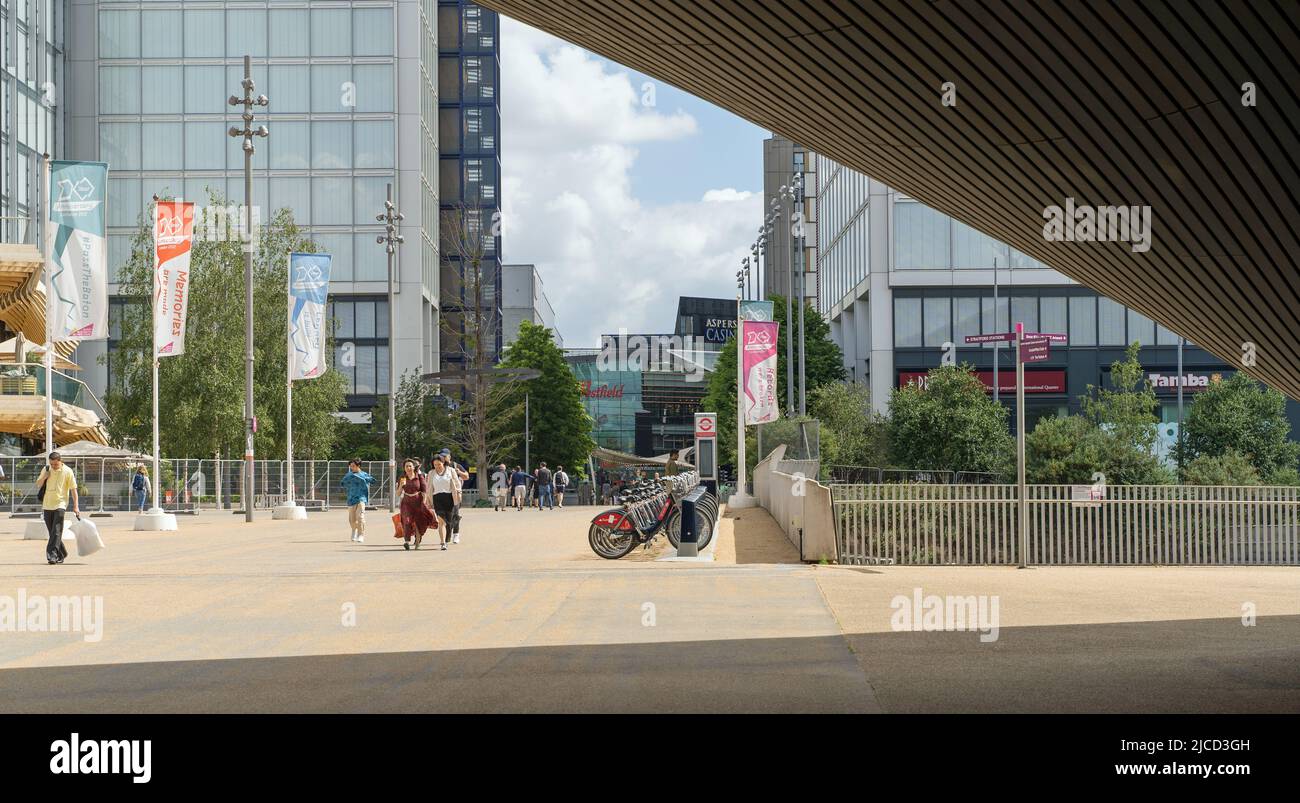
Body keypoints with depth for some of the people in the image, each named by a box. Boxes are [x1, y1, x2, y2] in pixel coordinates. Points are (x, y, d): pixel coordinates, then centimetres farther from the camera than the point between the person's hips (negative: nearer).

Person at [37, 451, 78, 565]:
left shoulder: (67, 471, -5)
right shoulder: (46, 470, 6)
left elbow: (73, 489, -2)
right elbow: (38, 485, 13)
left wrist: (75, 506, -5)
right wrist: (44, 477, -8)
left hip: (60, 504, -5)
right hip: (47, 505, 5)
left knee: (56, 532, -14)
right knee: (52, 532, 9)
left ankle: (52, 554, -20)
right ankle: (61, 554, 22)